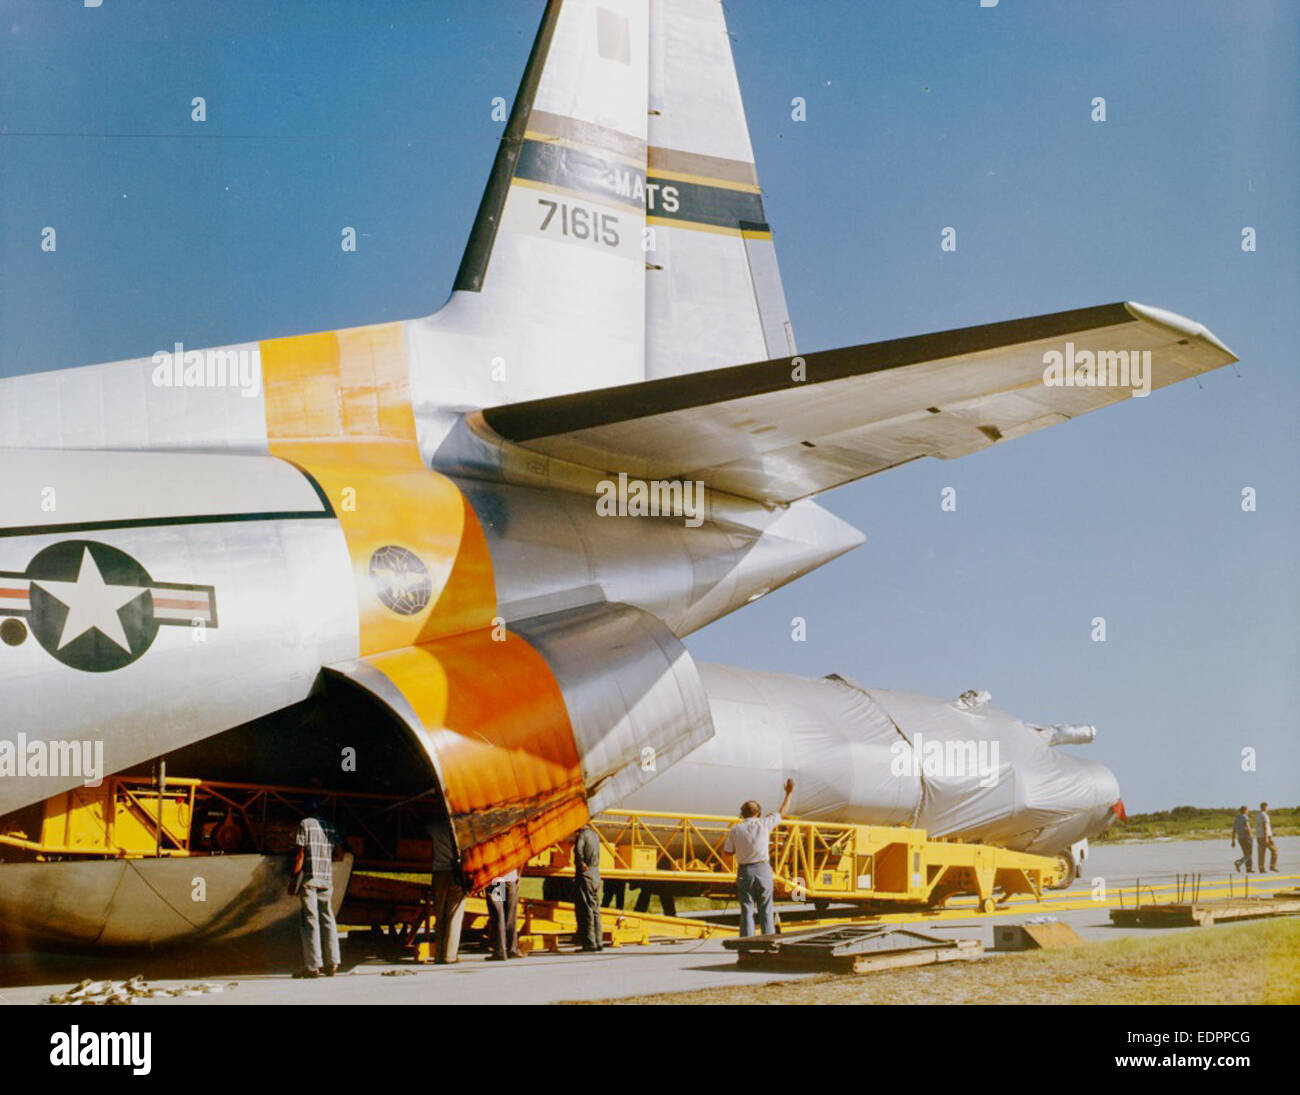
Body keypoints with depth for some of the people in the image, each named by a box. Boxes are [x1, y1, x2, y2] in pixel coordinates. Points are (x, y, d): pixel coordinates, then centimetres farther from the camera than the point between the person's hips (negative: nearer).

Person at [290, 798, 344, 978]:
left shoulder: (304, 825, -3)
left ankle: (312, 966, -7)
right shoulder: (330, 827, 12)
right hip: (327, 878, 5)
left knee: (309, 921, -4)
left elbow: (300, 855, -9)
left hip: (308, 877, -5)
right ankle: (332, 963, 3)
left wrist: (293, 879, -4)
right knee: (328, 919, 9)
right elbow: (340, 855, 11)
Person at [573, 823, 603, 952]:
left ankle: (589, 942, -7)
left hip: (584, 874, -8)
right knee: (595, 909, 11)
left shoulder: (582, 835, -10)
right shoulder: (595, 835, 15)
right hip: (596, 874, 8)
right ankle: (598, 941, 12)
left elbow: (578, 849, -29)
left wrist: (581, 863, -17)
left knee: (585, 910, -6)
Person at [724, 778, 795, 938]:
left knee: (746, 911, 3)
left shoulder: (735, 830, -2)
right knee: (766, 910, 5)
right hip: (763, 870, 0)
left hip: (744, 872, 0)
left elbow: (728, 852, 4)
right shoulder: (764, 824, -2)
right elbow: (782, 813, 11)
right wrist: (789, 793, 22)